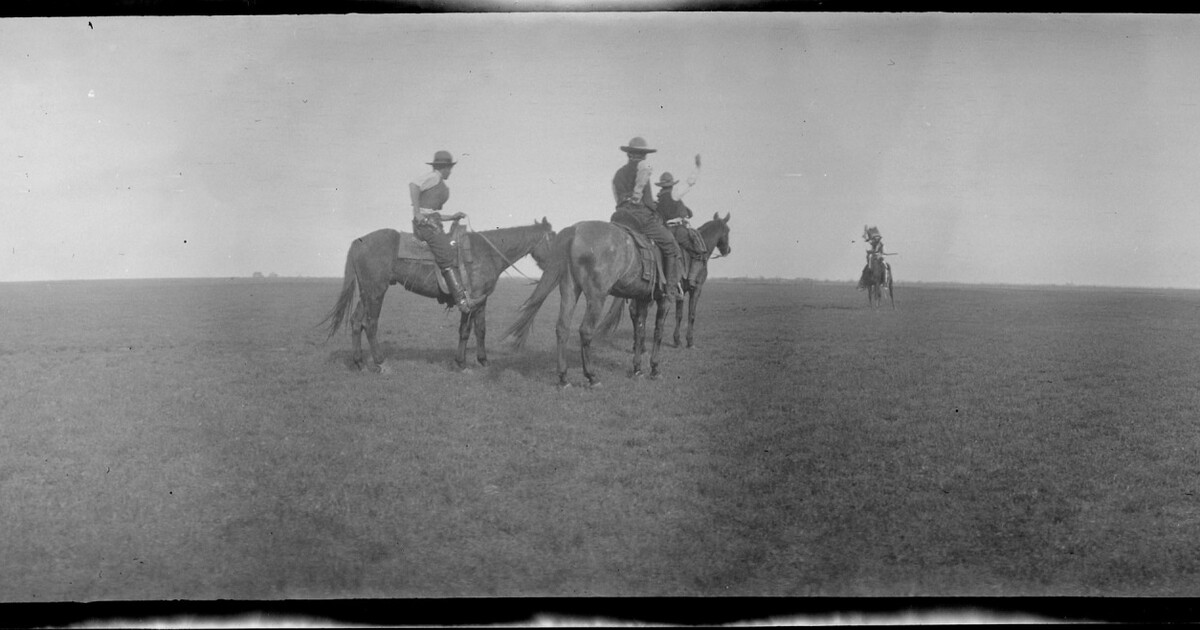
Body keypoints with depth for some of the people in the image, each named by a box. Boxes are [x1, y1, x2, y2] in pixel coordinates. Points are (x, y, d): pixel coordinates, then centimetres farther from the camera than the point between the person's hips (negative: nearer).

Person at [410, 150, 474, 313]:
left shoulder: (440, 185, 27)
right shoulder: (434, 177, -2)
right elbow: (414, 185, -19)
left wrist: (452, 217, 20)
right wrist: (417, 213, -20)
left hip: (431, 223, 10)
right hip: (426, 222, -10)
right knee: (447, 258, -20)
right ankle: (462, 300, -29)